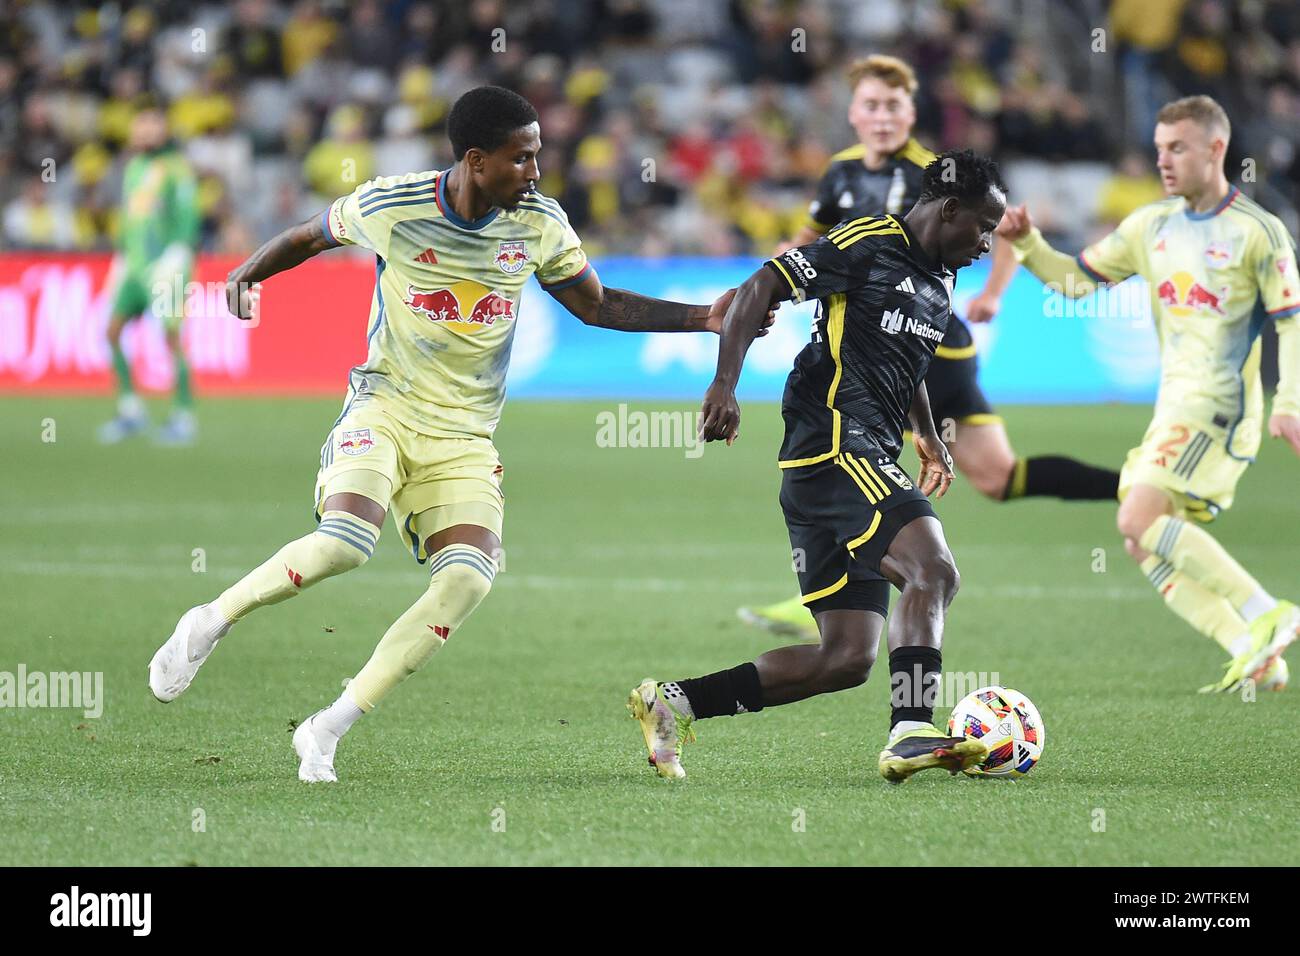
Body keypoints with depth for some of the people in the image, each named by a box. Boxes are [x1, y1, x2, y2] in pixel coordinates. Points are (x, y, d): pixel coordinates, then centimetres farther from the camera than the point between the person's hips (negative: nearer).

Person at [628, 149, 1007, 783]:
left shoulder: (941, 283, 22)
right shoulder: (867, 243, -5)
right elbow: (761, 287, -11)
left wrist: (928, 437, 31)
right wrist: (725, 385, -20)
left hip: (870, 463, 9)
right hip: (835, 447, -9)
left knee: (846, 659, 2)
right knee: (933, 570, -28)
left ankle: (673, 702, 8)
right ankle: (911, 736, -36)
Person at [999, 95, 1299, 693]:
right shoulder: (1151, 226, 13)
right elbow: (1077, 280, 19)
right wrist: (1027, 244, 3)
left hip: (1219, 404, -8)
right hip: (1175, 409, 8)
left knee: (1140, 522, -22)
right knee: (1145, 546, 1)